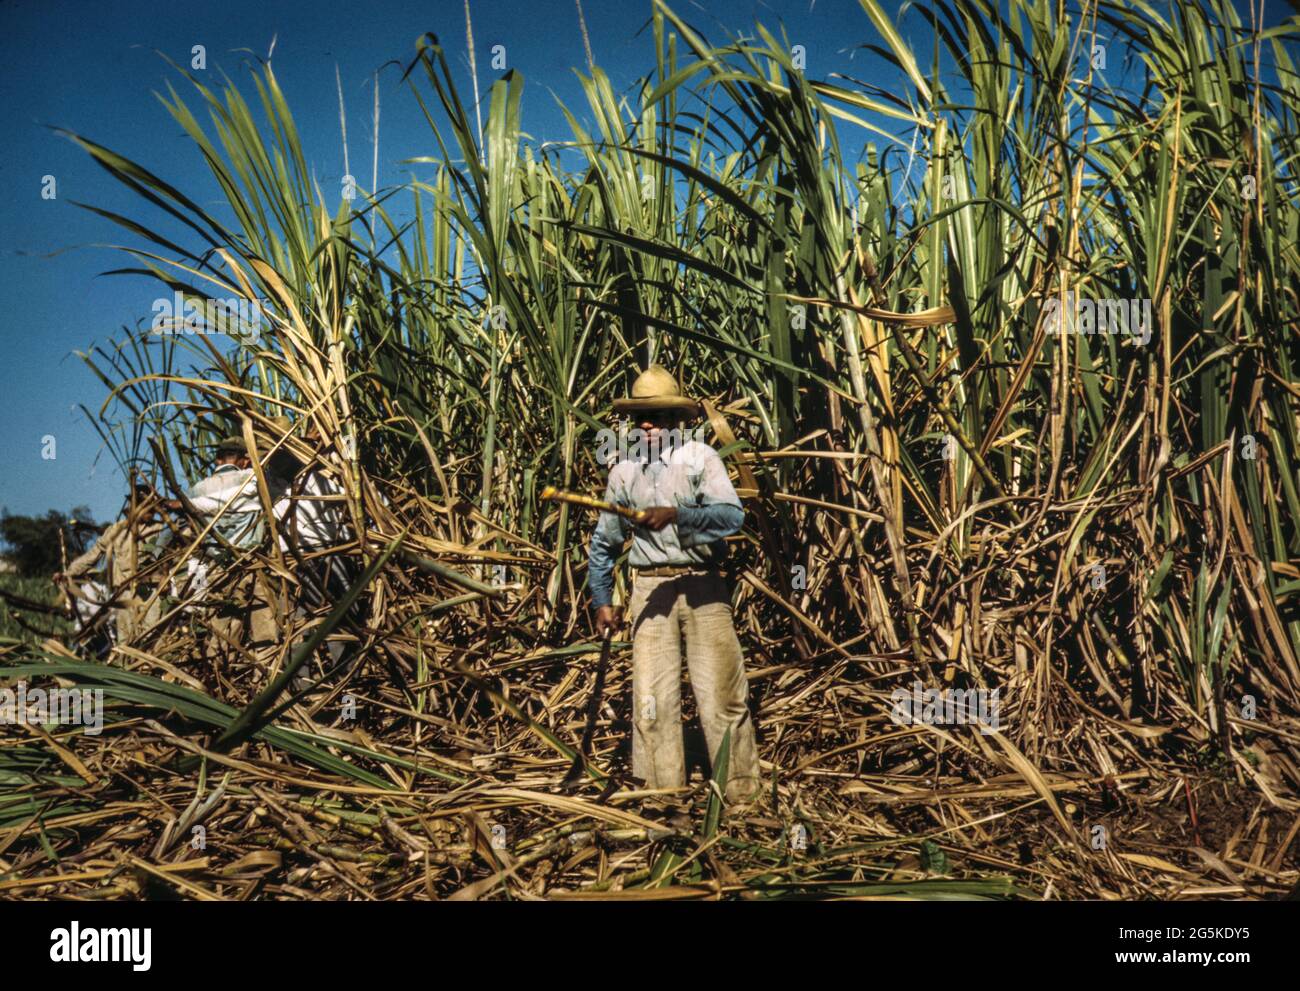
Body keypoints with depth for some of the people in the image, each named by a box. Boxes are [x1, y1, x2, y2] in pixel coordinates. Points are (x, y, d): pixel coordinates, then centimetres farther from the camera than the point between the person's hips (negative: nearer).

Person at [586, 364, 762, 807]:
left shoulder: (700, 458, -1)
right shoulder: (624, 471, 11)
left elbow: (732, 515, -16)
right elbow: (603, 542, 19)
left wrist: (677, 515, -28)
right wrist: (602, 600, 13)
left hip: (703, 586, -3)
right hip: (651, 588, 3)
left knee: (723, 695, -2)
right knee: (653, 698, 0)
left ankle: (744, 795, 7)